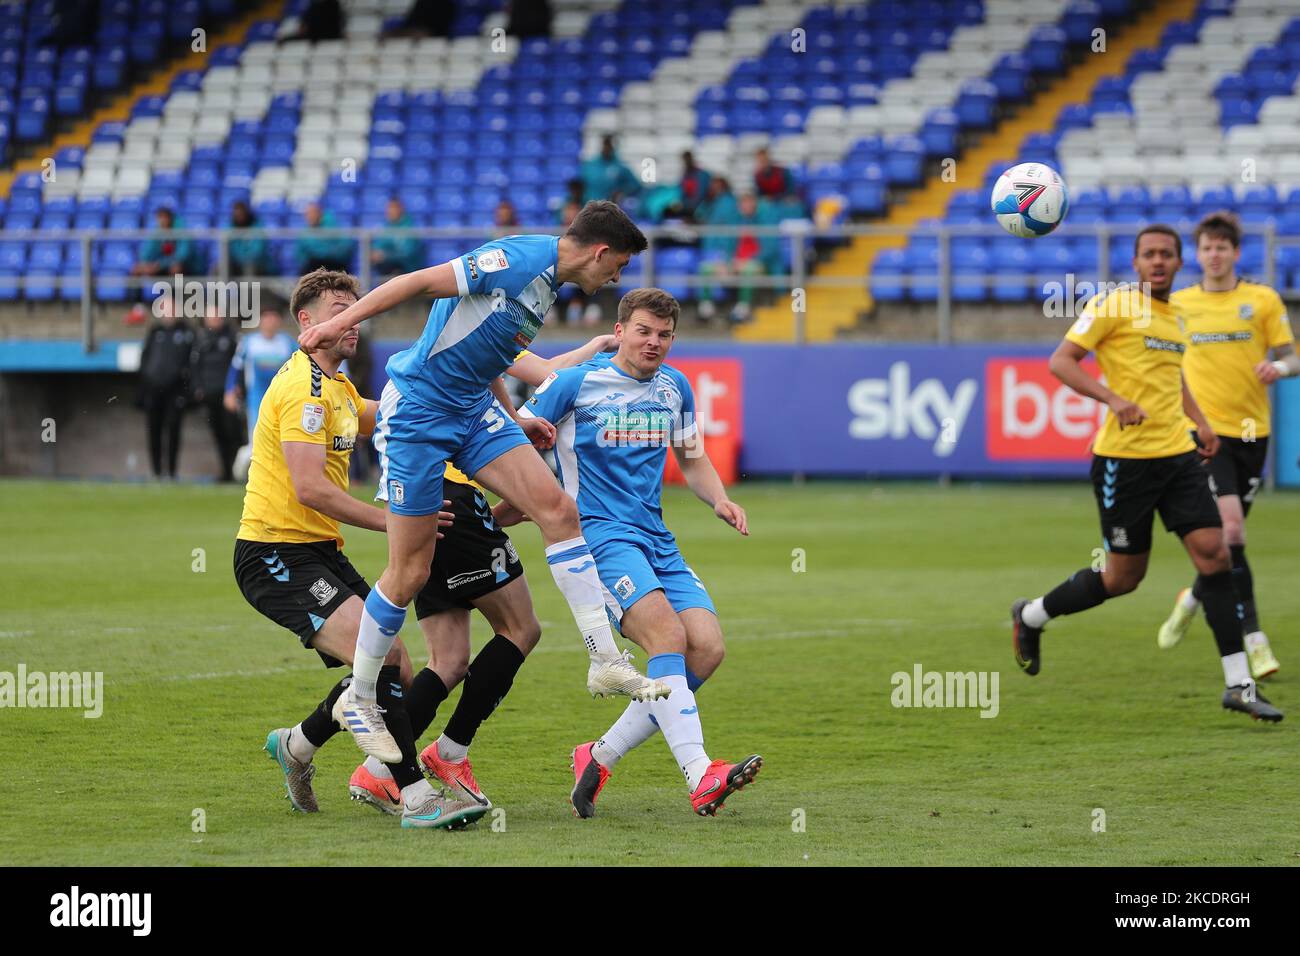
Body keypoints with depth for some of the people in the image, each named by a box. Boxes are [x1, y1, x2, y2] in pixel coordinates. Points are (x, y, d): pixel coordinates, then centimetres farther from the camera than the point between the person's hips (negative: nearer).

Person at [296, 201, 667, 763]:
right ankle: (358, 699, 14)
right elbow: (421, 282, -22)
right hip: (417, 411, -9)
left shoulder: (548, 282, 13)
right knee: (410, 572, -5)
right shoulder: (519, 260, -18)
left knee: (556, 508, -8)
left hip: (473, 408, 9)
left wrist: (515, 421, 23)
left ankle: (605, 662, -6)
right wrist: (340, 322, -27)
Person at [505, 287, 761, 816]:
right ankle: (699, 777, -37)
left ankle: (600, 757, 2)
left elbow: (692, 458, 25)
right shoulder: (574, 384, -4)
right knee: (668, 635, -27)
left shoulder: (674, 387, 13)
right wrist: (511, 506, -9)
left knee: (707, 648, -10)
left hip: (656, 538, 7)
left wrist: (719, 500, 6)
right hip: (598, 532, -7)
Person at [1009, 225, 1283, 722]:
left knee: (1214, 552, -7)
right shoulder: (1112, 305, -6)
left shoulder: (1173, 316, 16)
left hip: (1177, 453, 6)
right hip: (1125, 457, -6)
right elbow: (1061, 361, -11)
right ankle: (1031, 616, 27)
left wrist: (1199, 420, 17)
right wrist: (1112, 398, -24)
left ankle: (1238, 684, -5)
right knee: (1123, 577, 1)